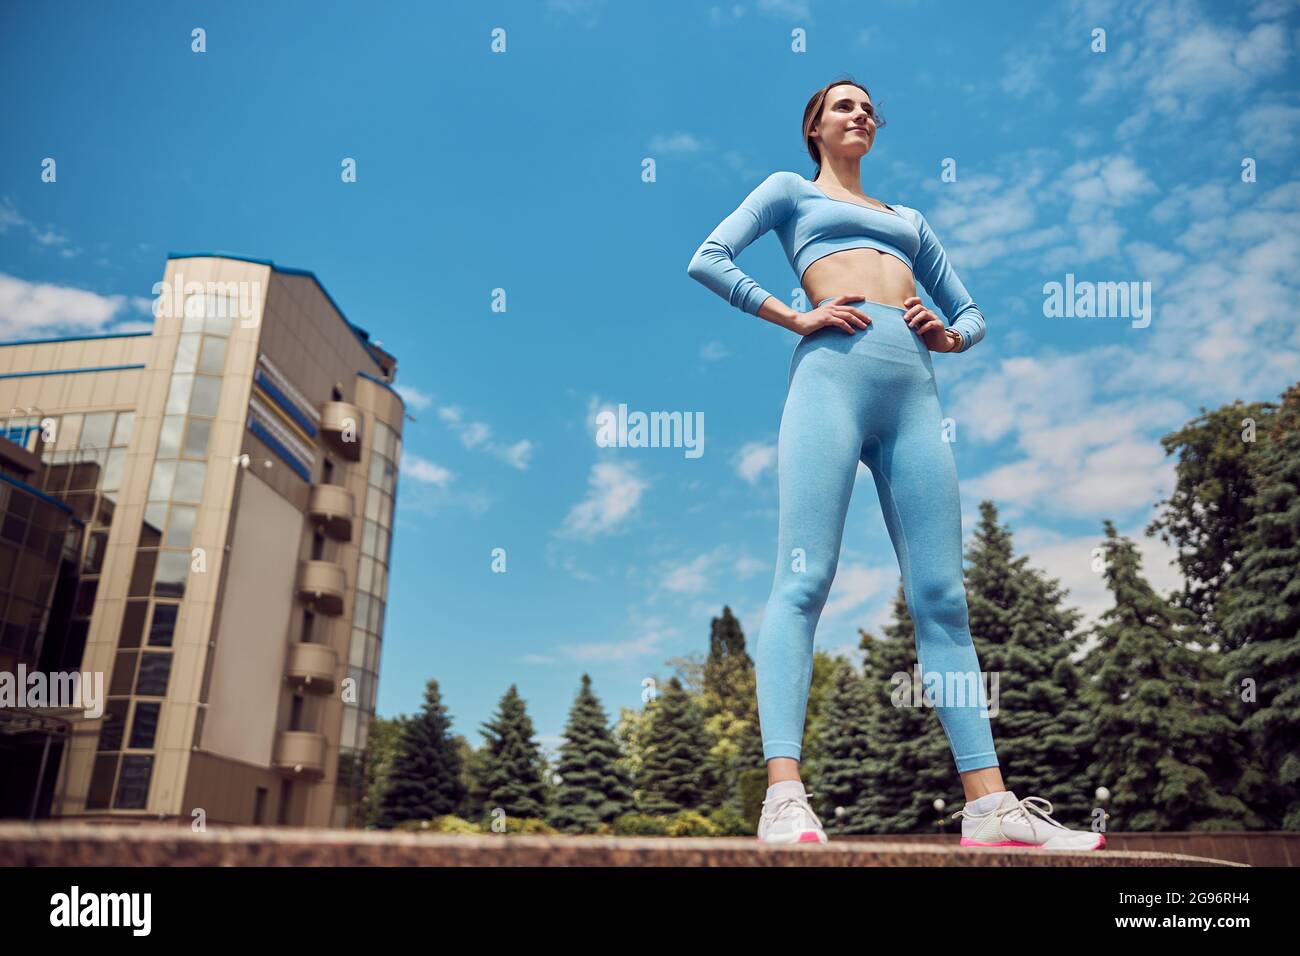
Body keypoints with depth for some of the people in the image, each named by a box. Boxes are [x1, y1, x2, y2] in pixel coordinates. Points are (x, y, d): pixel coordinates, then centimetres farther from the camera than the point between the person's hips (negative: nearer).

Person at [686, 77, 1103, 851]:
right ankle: (785, 798, -21)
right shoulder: (791, 189, 22)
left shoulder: (909, 219, 35)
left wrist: (949, 337, 8)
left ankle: (990, 804, -2)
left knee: (943, 595, -3)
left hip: (915, 388, 5)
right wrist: (794, 319, -3)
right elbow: (708, 261, 7)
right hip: (834, 371, -4)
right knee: (804, 581, -17)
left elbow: (972, 314, 32)